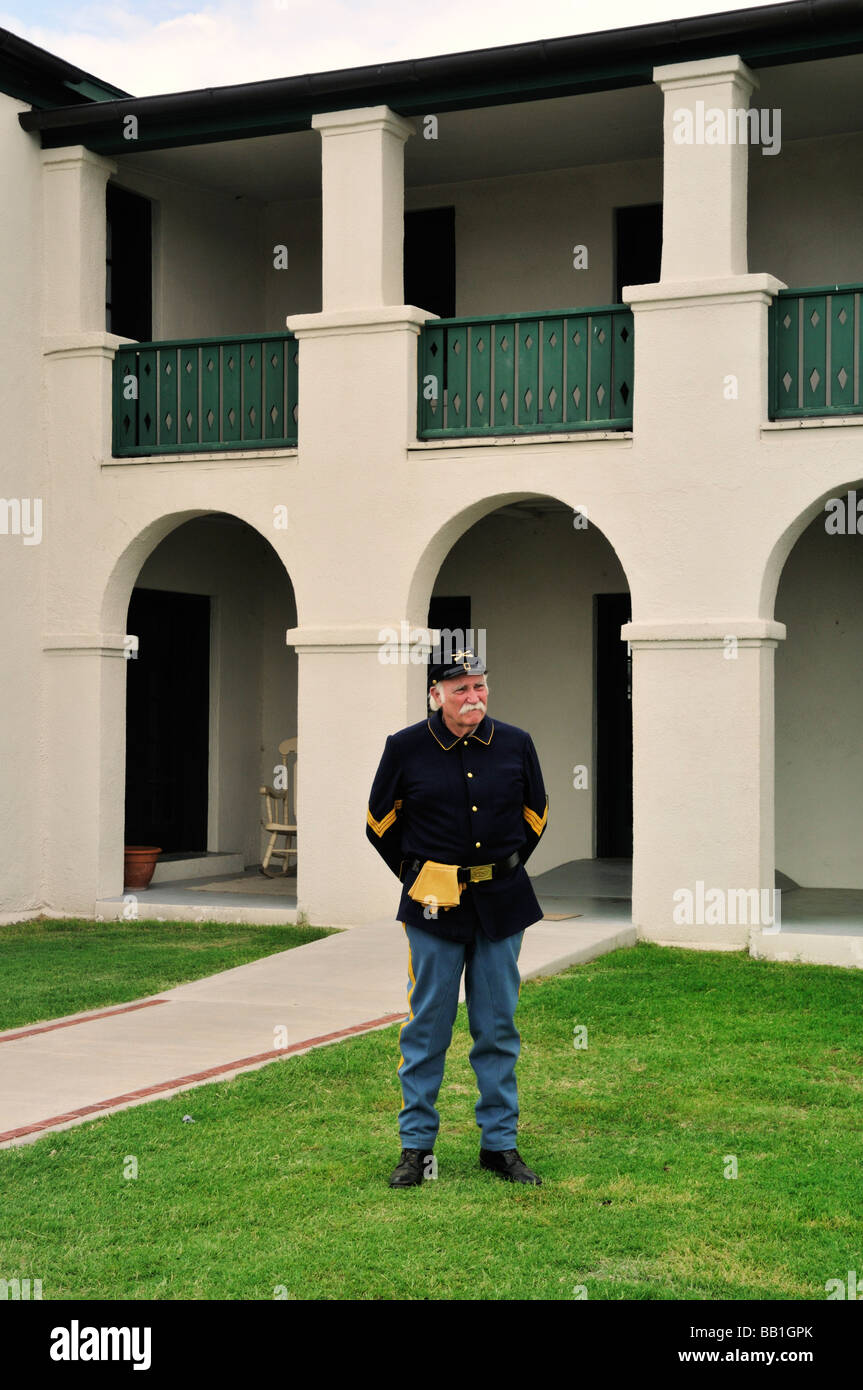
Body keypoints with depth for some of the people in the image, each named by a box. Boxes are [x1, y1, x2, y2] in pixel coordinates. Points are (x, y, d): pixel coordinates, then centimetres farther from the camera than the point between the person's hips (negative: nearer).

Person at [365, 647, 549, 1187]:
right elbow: (380, 822, 10)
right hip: (434, 905, -2)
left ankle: (500, 1142, 18)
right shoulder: (405, 748, -3)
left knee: (498, 1029, 8)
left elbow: (535, 817, 17)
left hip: (501, 904, 2)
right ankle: (417, 1145, 13)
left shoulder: (516, 744, 2)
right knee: (427, 1027, 3)